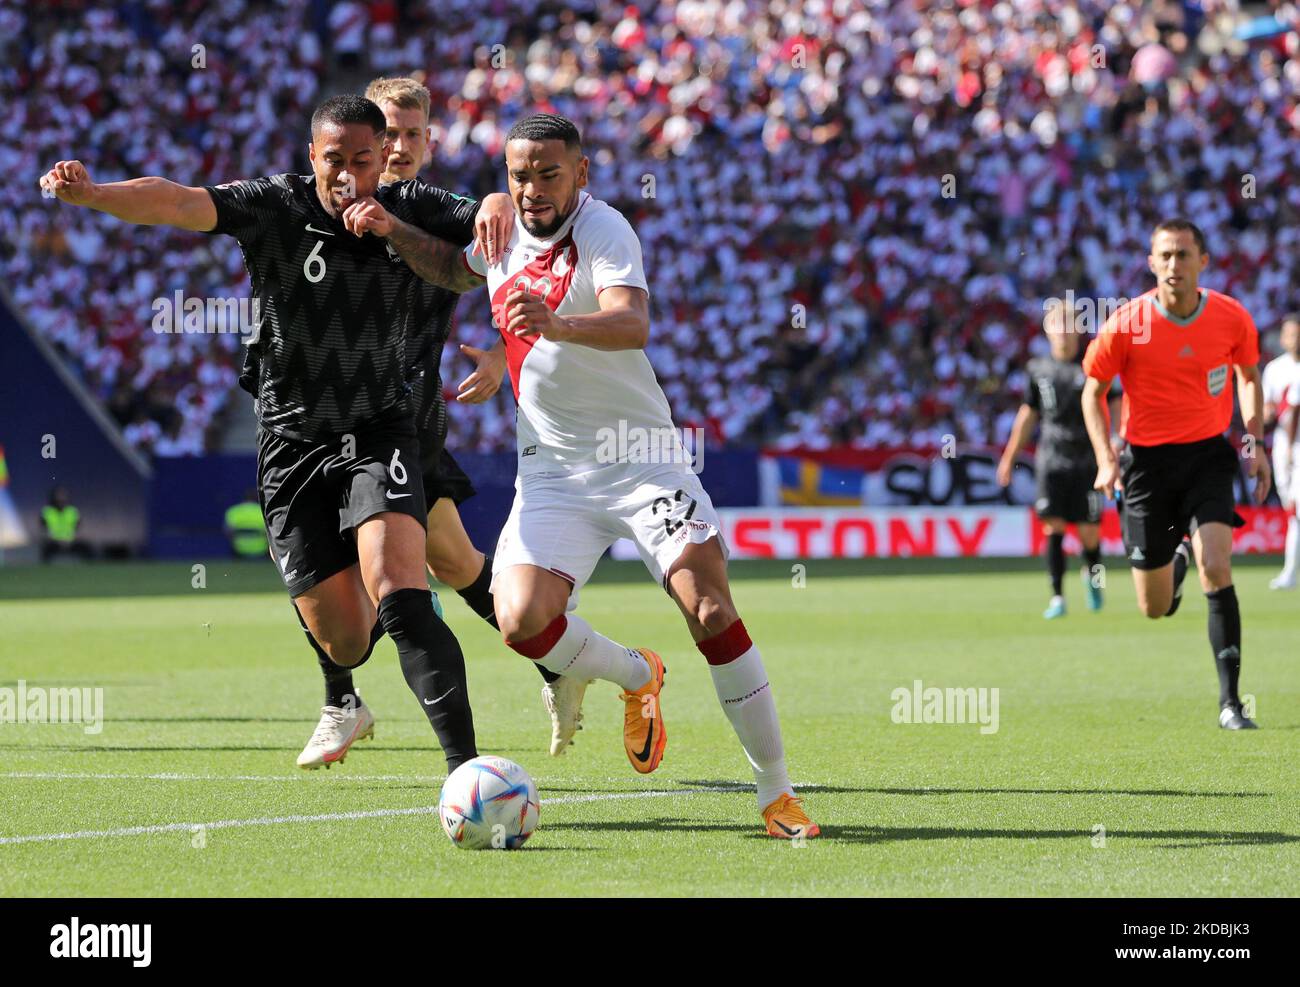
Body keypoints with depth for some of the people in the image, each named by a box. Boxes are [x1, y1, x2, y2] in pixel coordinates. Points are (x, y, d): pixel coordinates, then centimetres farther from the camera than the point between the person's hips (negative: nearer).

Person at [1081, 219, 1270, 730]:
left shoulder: (1232, 318, -7)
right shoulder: (1126, 324, -13)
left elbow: (1248, 375, 13)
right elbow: (1093, 390, 0)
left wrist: (1255, 440, 3)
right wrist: (1106, 459, -11)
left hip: (1208, 455, 0)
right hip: (1146, 459, 0)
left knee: (1216, 569, -22)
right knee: (1154, 609, 5)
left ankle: (1230, 703, -14)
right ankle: (1175, 561, 45)